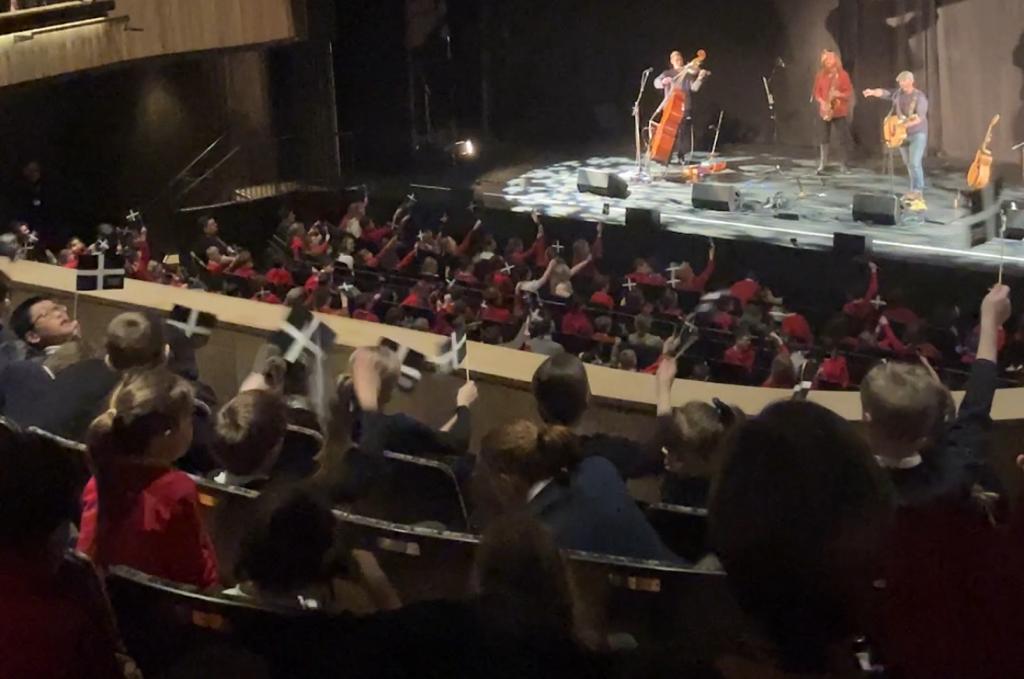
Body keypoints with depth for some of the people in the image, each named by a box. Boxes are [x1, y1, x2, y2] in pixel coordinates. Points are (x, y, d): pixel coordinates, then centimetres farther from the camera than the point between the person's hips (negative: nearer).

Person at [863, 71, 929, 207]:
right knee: (908, 164, 13)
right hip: (902, 134, 7)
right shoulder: (897, 93, 4)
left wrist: (906, 124, -37)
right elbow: (884, 92, -10)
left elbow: (920, 117, -23)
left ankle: (919, 196, -19)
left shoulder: (920, 97, -13)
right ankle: (913, 192, 24)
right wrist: (873, 92, -33)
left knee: (915, 163, -16)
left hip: (917, 134, -7)